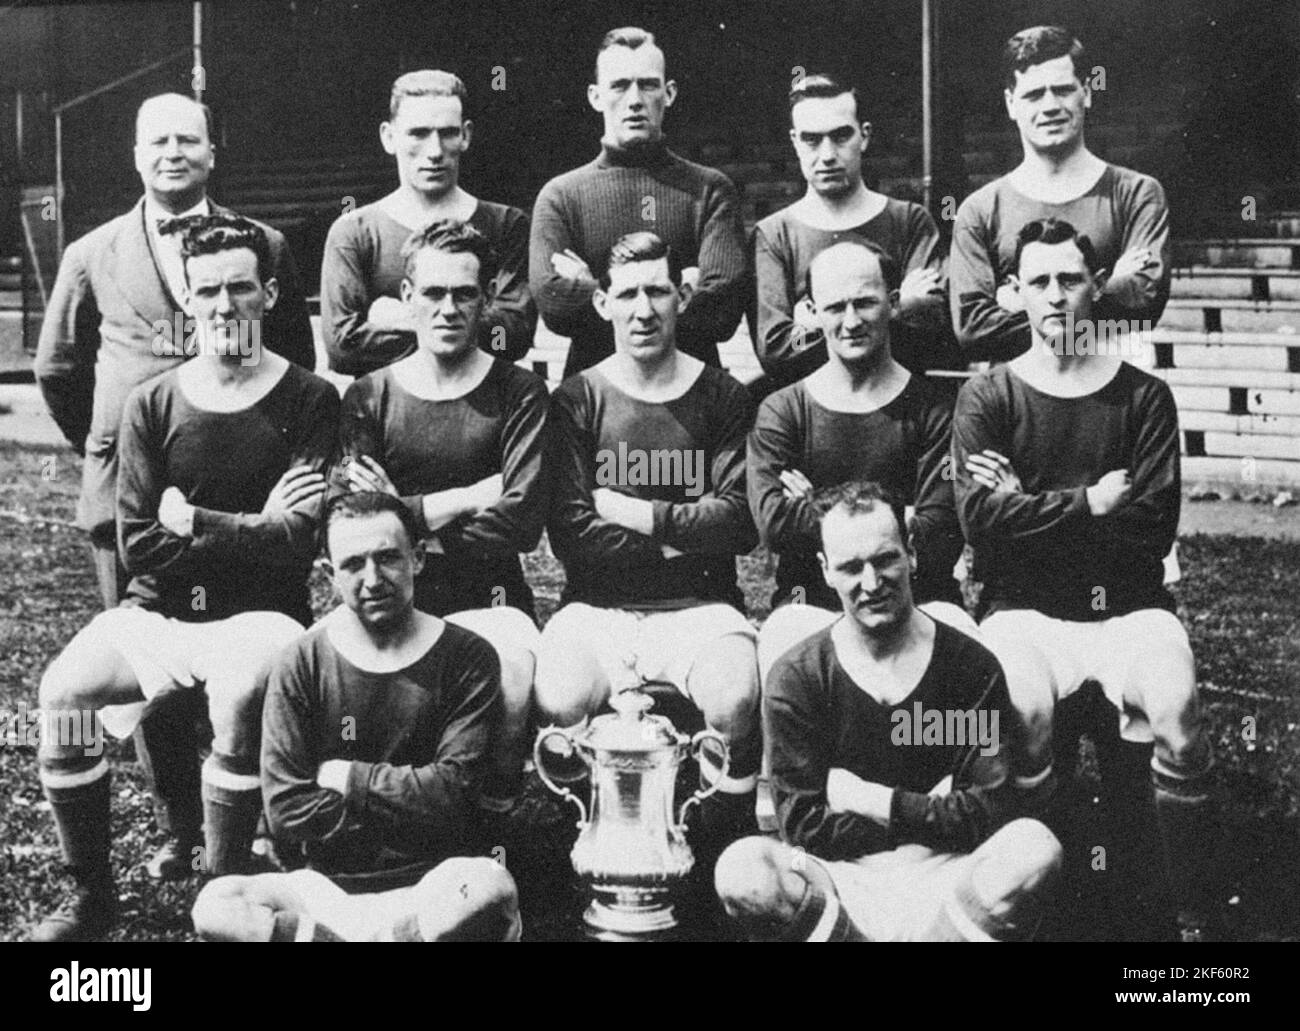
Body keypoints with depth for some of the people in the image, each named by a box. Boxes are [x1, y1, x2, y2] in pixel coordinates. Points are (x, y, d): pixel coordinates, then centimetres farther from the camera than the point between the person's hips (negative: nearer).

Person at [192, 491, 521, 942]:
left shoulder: (467, 658, -2)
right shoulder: (302, 663, 1)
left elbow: (452, 793, -9)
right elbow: (286, 809, -6)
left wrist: (348, 778, -6)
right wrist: (408, 810, -8)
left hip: (429, 881, -2)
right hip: (326, 882, 2)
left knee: (489, 889, -36)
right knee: (215, 904, -26)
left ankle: (318, 930, -17)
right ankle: (406, 929, -20)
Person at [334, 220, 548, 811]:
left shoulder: (518, 394, 5)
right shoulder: (368, 397, 10)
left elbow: (522, 521, -8)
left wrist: (408, 516, -4)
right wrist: (468, 499, -8)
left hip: (488, 600, -1)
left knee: (513, 673, -35)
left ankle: (496, 817, -7)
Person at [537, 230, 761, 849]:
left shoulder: (721, 397, 9)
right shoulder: (576, 399, 8)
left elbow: (739, 522, -2)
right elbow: (568, 532, -4)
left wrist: (641, 515, -7)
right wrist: (682, 539, -5)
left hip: (698, 606, 0)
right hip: (597, 606, 0)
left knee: (734, 703, -31)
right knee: (558, 705, -30)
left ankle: (727, 839, -6)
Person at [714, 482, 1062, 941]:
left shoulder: (971, 667, 2)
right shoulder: (796, 679, 0)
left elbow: (991, 812, -4)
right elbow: (805, 825, -5)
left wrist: (873, 801, -8)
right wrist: (929, 814, -6)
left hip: (946, 878, 0)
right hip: (840, 880, 0)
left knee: (1034, 847, -30)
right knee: (741, 871, -32)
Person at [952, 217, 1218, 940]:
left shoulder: (1143, 396, 7)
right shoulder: (987, 397, 6)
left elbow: (1156, 526, -4)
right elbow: (980, 520, -7)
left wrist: (1032, 507, -7)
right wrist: (1087, 504, -8)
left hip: (1129, 605, 1)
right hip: (1025, 610, 0)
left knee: (1178, 717, -28)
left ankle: (1196, 915, -13)